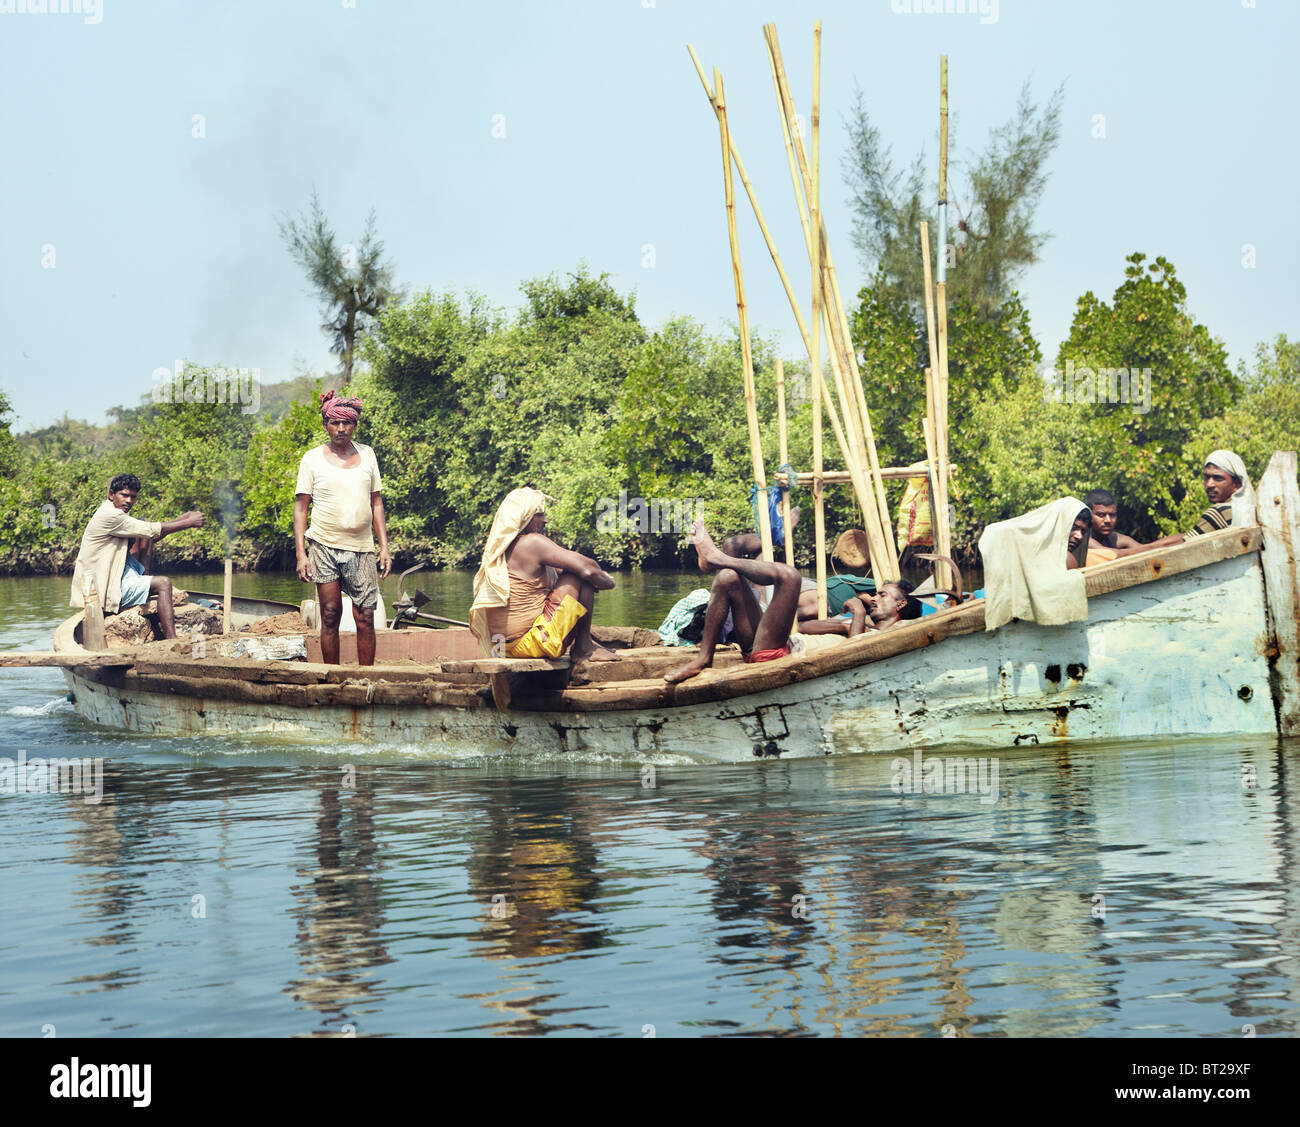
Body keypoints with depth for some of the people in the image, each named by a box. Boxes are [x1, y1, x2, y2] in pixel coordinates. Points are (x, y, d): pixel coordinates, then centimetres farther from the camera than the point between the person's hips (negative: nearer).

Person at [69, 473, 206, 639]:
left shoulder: (117, 514, 14)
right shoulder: (109, 515, -18)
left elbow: (150, 535, 16)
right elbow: (153, 531, -17)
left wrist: (184, 518, 8)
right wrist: (188, 523, -7)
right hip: (106, 589, -10)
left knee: (144, 537, 8)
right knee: (163, 583, -20)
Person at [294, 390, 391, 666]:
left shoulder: (366, 454, 10)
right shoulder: (312, 459, 3)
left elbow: (376, 502, 14)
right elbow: (300, 507, 3)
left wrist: (384, 547, 7)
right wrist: (301, 553, -5)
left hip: (361, 548, 2)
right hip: (325, 547, -2)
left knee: (365, 618, -3)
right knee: (330, 616, 0)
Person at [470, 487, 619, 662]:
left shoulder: (500, 547, 15)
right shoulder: (533, 542, -13)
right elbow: (586, 568, -17)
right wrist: (607, 582, 4)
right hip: (530, 644, -10)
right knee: (580, 576, -6)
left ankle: (580, 646, 24)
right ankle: (583, 649, 0)